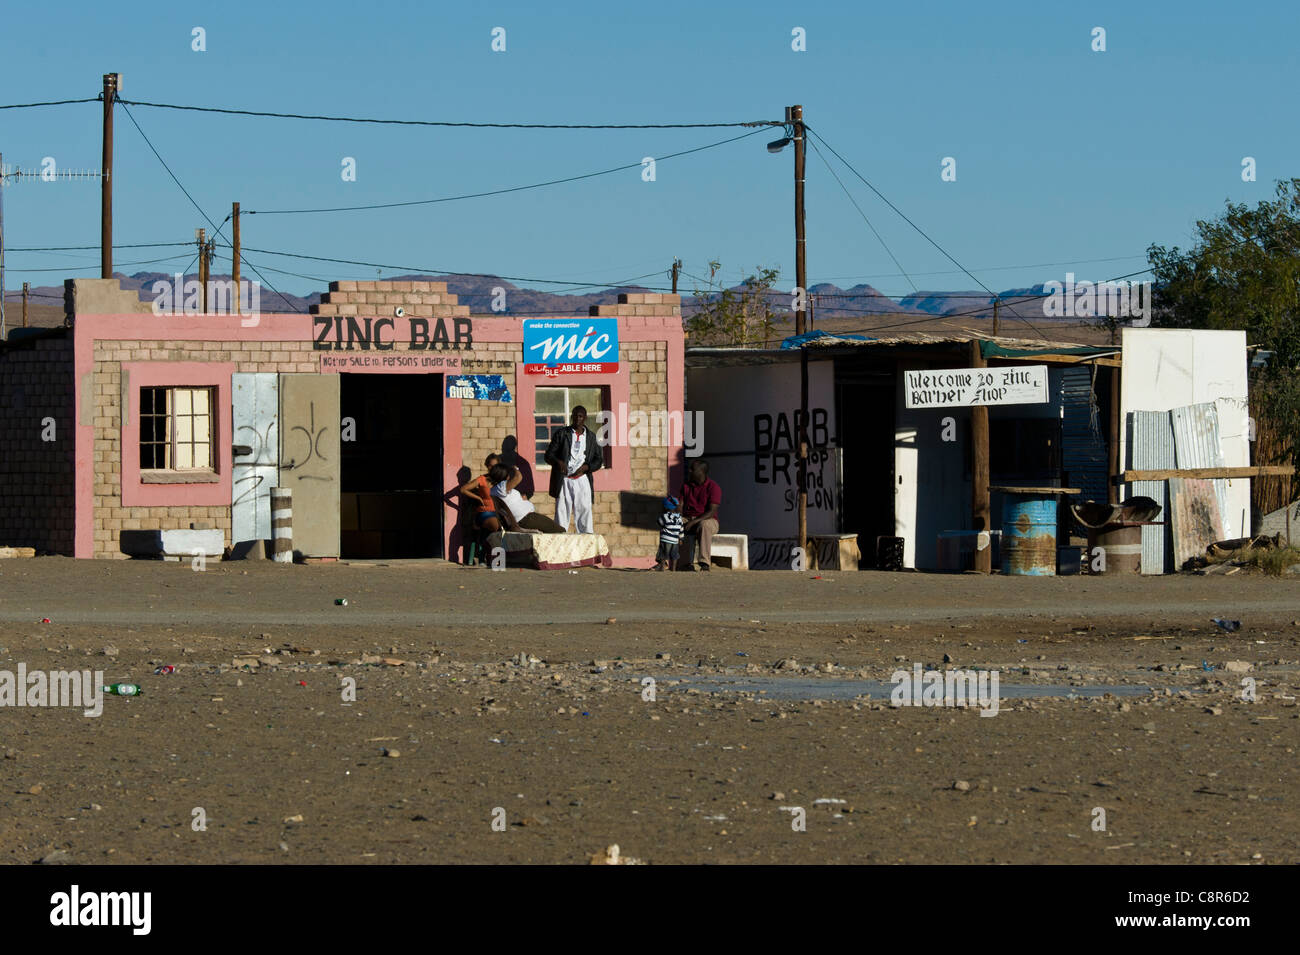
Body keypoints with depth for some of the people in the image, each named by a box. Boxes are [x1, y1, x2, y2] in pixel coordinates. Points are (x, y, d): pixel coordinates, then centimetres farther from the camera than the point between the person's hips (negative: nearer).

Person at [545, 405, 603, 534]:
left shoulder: (591, 437, 14)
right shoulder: (561, 434, 10)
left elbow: (599, 460, 13)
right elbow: (549, 455, 6)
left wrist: (585, 467, -5)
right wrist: (558, 462, -16)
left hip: (582, 479, 1)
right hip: (564, 480, -1)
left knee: (584, 510, -6)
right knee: (562, 511, -6)